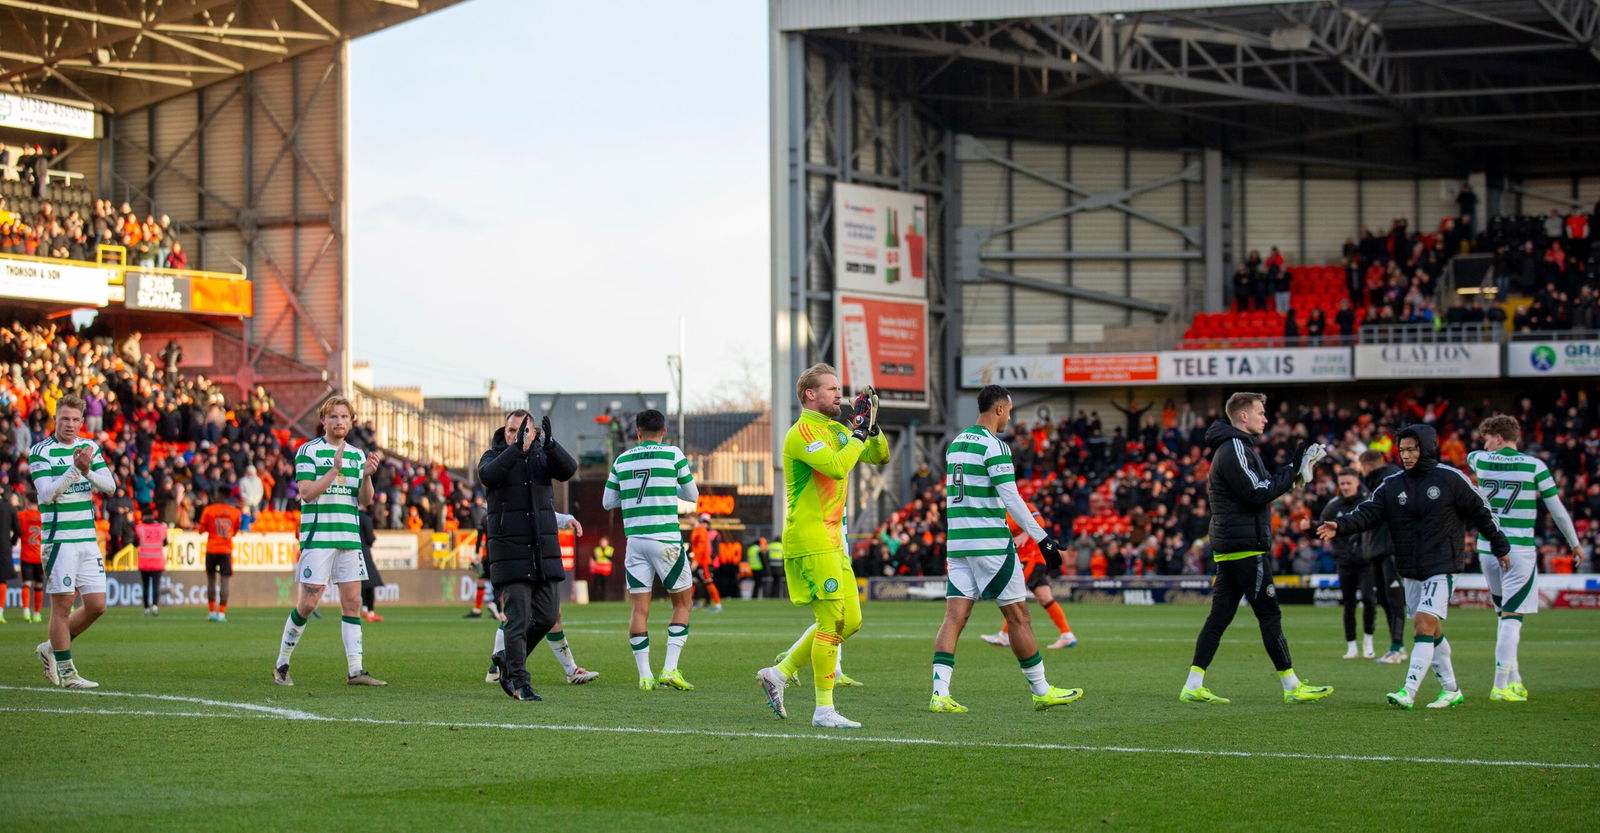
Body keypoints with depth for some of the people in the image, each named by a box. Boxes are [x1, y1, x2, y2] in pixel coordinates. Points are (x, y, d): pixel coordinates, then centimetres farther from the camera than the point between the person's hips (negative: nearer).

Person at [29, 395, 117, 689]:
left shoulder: (91, 447, 11)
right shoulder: (41, 451, -6)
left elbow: (109, 485, 3)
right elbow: (47, 494, -15)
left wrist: (87, 470, -15)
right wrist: (74, 469, -24)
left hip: (88, 538, 6)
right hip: (59, 538, -6)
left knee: (97, 605, 5)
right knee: (62, 605, -3)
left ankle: (51, 648, 23)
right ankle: (66, 672, 7)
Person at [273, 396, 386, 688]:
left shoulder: (357, 455, 14)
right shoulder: (309, 451, -2)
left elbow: (365, 501, 10)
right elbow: (306, 493, -12)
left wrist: (366, 475, -8)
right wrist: (334, 470, -21)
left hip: (350, 538, 5)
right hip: (317, 537, -5)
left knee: (352, 602, 1)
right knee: (308, 603, -5)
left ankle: (355, 670, 1)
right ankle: (282, 665, 8)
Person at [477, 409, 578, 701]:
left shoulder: (543, 455, 8)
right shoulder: (494, 456, 1)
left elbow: (568, 469, -12)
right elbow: (488, 475, -23)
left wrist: (549, 443, -29)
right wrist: (517, 448, -33)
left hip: (544, 549, 4)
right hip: (510, 552, -4)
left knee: (548, 615, 6)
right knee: (518, 618, -9)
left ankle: (509, 664, 24)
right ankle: (518, 681, -5)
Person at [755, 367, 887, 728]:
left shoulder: (836, 431, 17)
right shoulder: (803, 432, -12)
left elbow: (880, 457, 19)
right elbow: (837, 467, -27)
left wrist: (872, 428, 3)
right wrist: (859, 432, -15)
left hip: (831, 541, 9)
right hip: (809, 540, -9)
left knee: (850, 620, 9)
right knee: (833, 621, -11)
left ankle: (779, 674, 16)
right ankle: (824, 709, -6)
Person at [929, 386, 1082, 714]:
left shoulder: (955, 444, 14)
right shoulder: (994, 446, -11)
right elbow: (1011, 498, -17)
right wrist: (1041, 537, -14)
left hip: (958, 541, 7)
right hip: (991, 543, -7)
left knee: (954, 617, 1)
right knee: (1018, 616, 3)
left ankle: (940, 693, -11)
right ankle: (1041, 691, 11)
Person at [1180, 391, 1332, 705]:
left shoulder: (1235, 448, 20)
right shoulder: (1235, 449, -13)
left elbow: (1258, 488, 20)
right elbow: (1257, 494, -19)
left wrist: (1292, 473, 9)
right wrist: (1293, 470, -11)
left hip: (1227, 549, 10)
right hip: (1246, 548, -10)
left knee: (1220, 615, 7)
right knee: (1269, 614, -4)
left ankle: (1193, 686, 4)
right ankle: (1292, 687, 0)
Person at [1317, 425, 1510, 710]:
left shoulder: (1451, 479, -4)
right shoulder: (1391, 485, 5)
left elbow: (1480, 511, 5)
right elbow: (1368, 512, -5)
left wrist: (1500, 547, 12)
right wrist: (1340, 526, -24)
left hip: (1442, 568, -5)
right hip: (1410, 570, 5)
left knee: (1424, 623, -17)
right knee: (1432, 631, 10)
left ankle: (1409, 691, -23)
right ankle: (1450, 690, 23)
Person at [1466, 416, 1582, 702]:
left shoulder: (1481, 461, 1)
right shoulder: (1535, 466, -5)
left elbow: (1470, 457, 29)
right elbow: (1557, 509, 0)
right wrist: (1574, 544, 12)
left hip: (1488, 549, 4)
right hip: (1520, 551, -4)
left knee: (1505, 615, 16)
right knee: (1512, 617, -6)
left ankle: (1513, 680, 18)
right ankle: (1501, 686, -13)